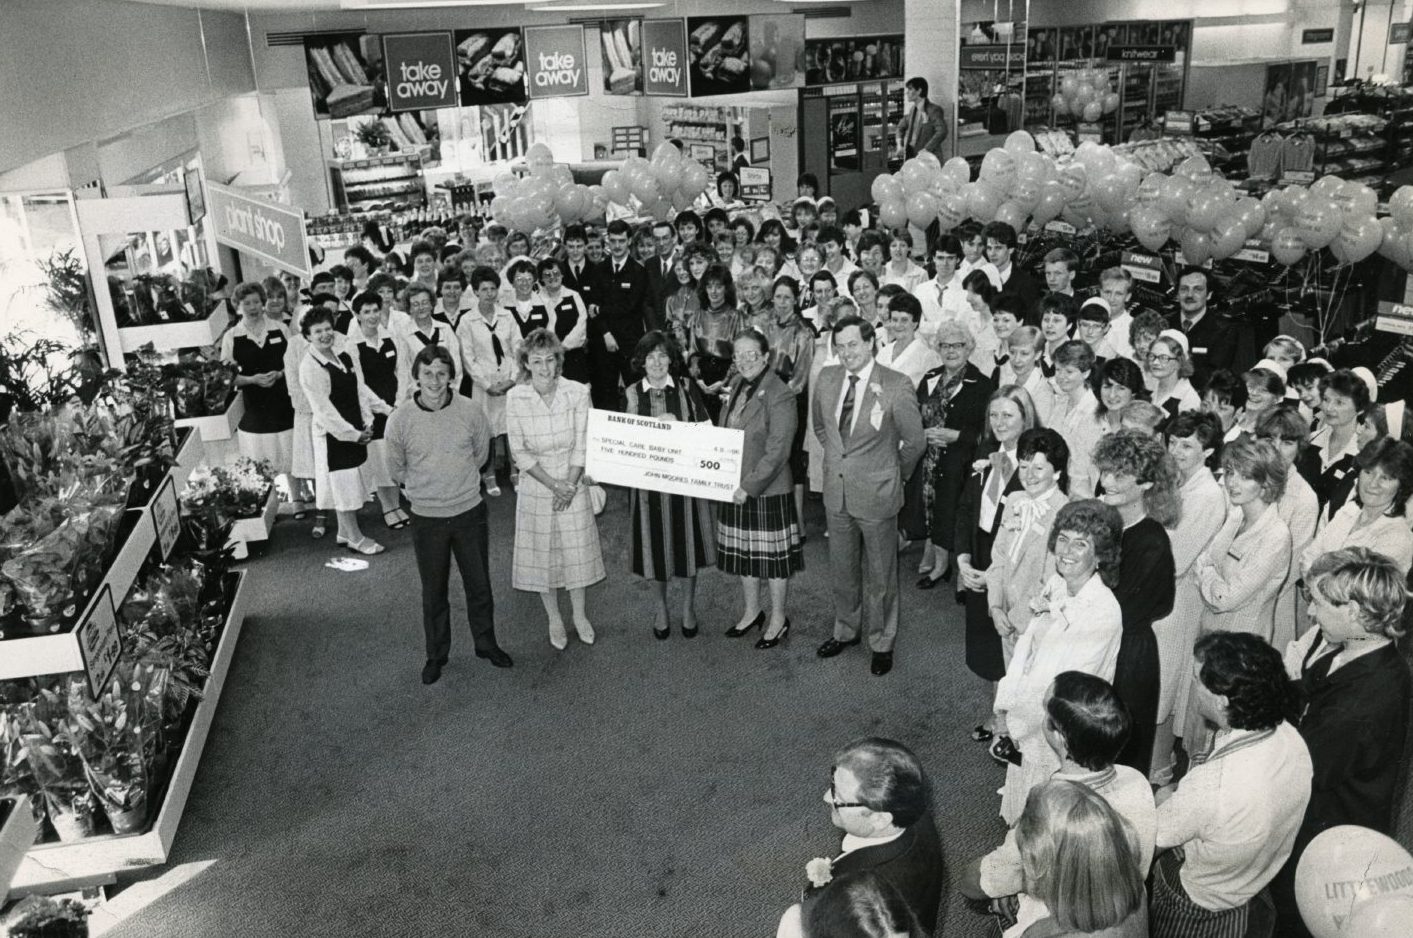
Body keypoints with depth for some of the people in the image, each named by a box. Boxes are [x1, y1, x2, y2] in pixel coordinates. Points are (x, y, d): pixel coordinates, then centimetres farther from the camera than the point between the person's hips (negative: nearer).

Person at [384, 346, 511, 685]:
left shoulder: (470, 411, -12)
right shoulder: (400, 419, -14)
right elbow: (396, 470, 1)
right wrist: (426, 486, 10)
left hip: (470, 511, 1)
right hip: (427, 517, -1)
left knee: (479, 584, 15)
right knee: (433, 591, 14)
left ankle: (486, 643, 37)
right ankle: (436, 655, 33)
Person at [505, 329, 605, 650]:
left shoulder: (577, 393, -13)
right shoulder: (515, 397, -13)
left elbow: (582, 446, -8)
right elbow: (520, 452, -10)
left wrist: (570, 485, -14)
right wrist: (553, 484, -15)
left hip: (573, 483, 0)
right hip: (536, 486, 0)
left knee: (577, 550, 12)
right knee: (542, 553, 11)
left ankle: (580, 615, 32)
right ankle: (554, 619, 30)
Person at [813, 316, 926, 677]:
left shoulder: (896, 386, -18)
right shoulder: (827, 378, -2)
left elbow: (914, 441, -6)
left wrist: (894, 475, 4)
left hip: (877, 495, -4)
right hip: (836, 491, 5)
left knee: (880, 575, 10)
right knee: (842, 570, 20)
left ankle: (882, 643, 28)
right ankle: (846, 630, 40)